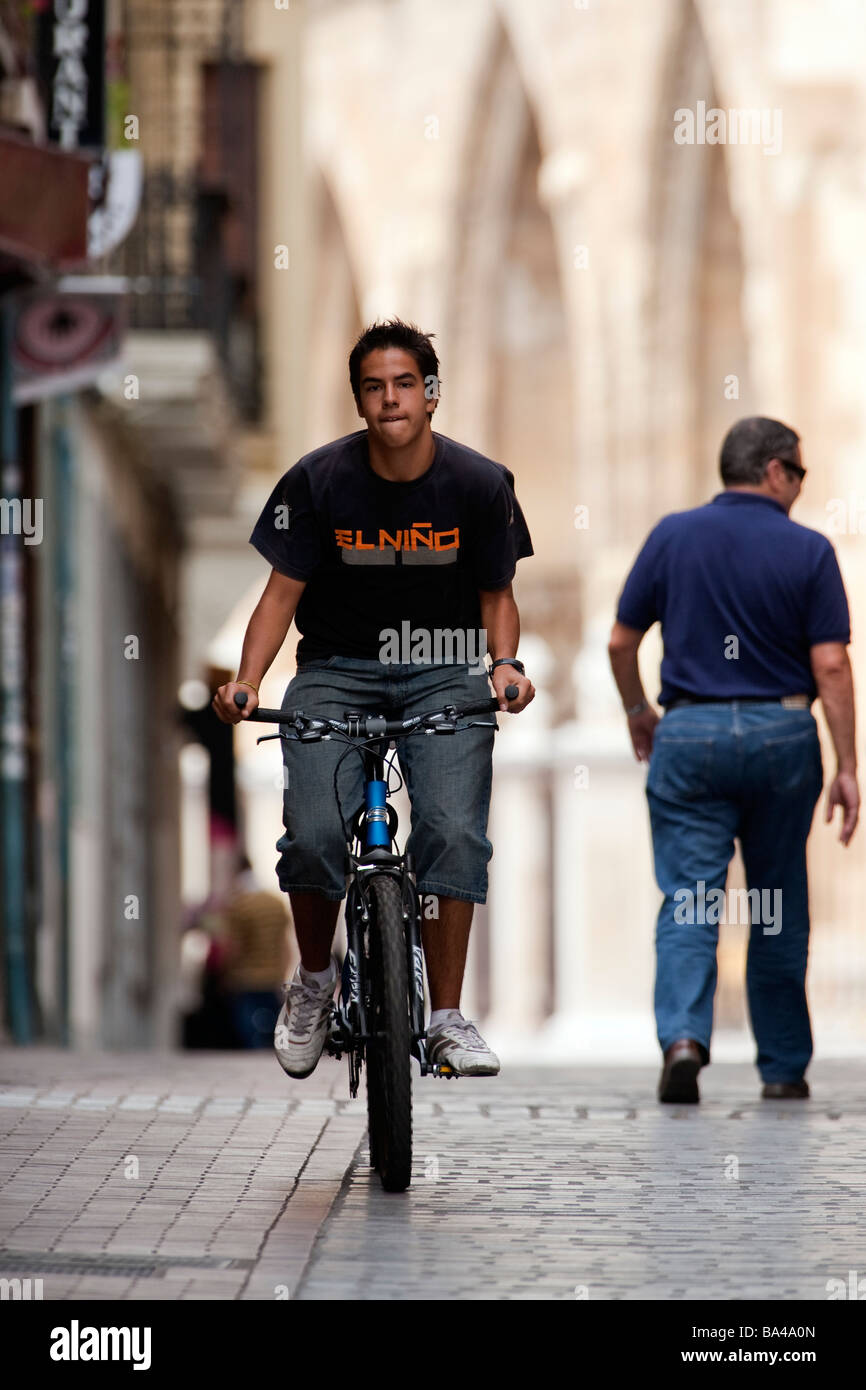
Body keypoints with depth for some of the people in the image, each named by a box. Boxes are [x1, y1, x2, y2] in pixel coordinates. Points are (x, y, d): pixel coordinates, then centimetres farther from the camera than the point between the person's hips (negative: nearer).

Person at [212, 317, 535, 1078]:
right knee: (315, 834, -20)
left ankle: (447, 1018, -8)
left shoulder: (479, 483, -5)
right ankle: (314, 980, 9)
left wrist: (506, 663, -15)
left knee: (454, 831, -20)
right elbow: (284, 589, -3)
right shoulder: (319, 479, -7)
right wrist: (246, 682, -18)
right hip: (336, 672, 0)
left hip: (441, 673, 0)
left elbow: (496, 593, 5)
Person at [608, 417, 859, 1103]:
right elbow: (831, 665, -7)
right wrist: (847, 768, -3)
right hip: (782, 734, 0)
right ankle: (784, 1067, 18)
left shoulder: (673, 536, 2)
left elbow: (621, 642, 4)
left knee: (688, 902, -2)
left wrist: (637, 710, 23)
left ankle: (683, 1035, -25)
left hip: (689, 736, 0)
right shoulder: (809, 550, -3)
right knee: (780, 911, 12)